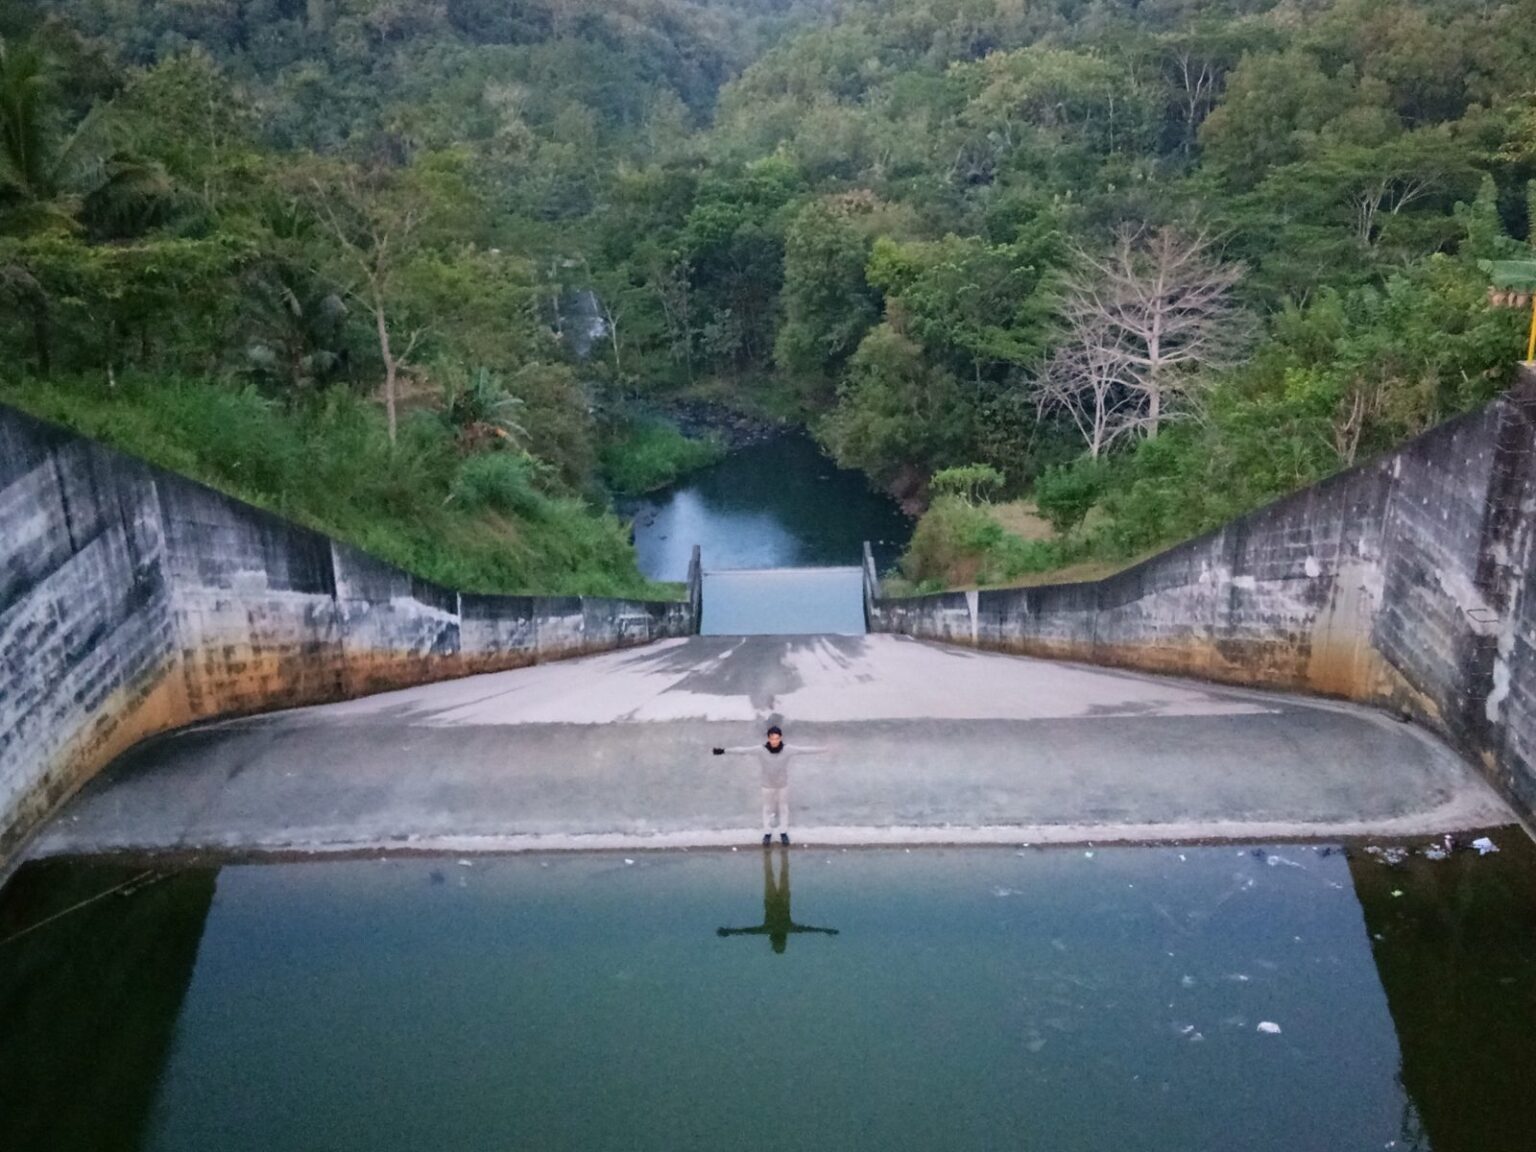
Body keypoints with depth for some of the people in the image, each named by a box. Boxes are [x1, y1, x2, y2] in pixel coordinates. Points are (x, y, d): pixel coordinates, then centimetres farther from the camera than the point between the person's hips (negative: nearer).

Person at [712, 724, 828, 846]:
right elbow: (742, 750, -24)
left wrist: (823, 750, -12)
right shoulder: (761, 749, -25)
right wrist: (723, 751, -27)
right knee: (768, 808, 17)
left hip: (783, 784, 1)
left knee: (783, 807, 17)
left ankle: (783, 832, 36)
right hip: (767, 784, -1)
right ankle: (767, 833, 36)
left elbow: (804, 750, -16)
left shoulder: (787, 750, -22)